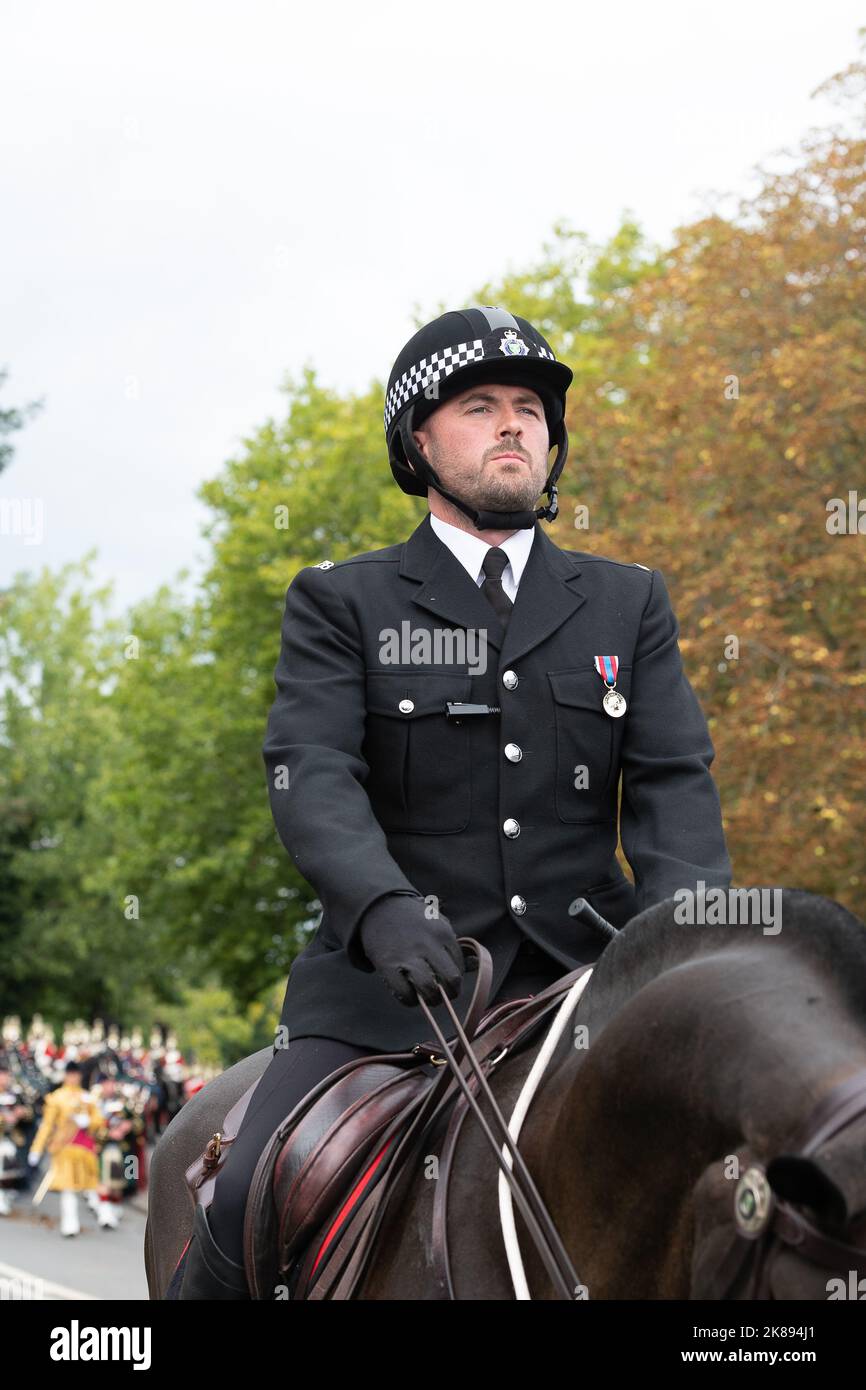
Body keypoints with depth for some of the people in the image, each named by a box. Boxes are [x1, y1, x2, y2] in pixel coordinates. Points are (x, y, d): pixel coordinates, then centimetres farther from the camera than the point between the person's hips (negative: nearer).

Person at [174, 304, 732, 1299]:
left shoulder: (629, 603, 15)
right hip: (394, 968, -2)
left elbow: (674, 780, 4)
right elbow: (309, 770, -8)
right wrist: (383, 907, -28)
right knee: (253, 1207, -17)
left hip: (585, 969, 2)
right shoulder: (340, 604, 7)